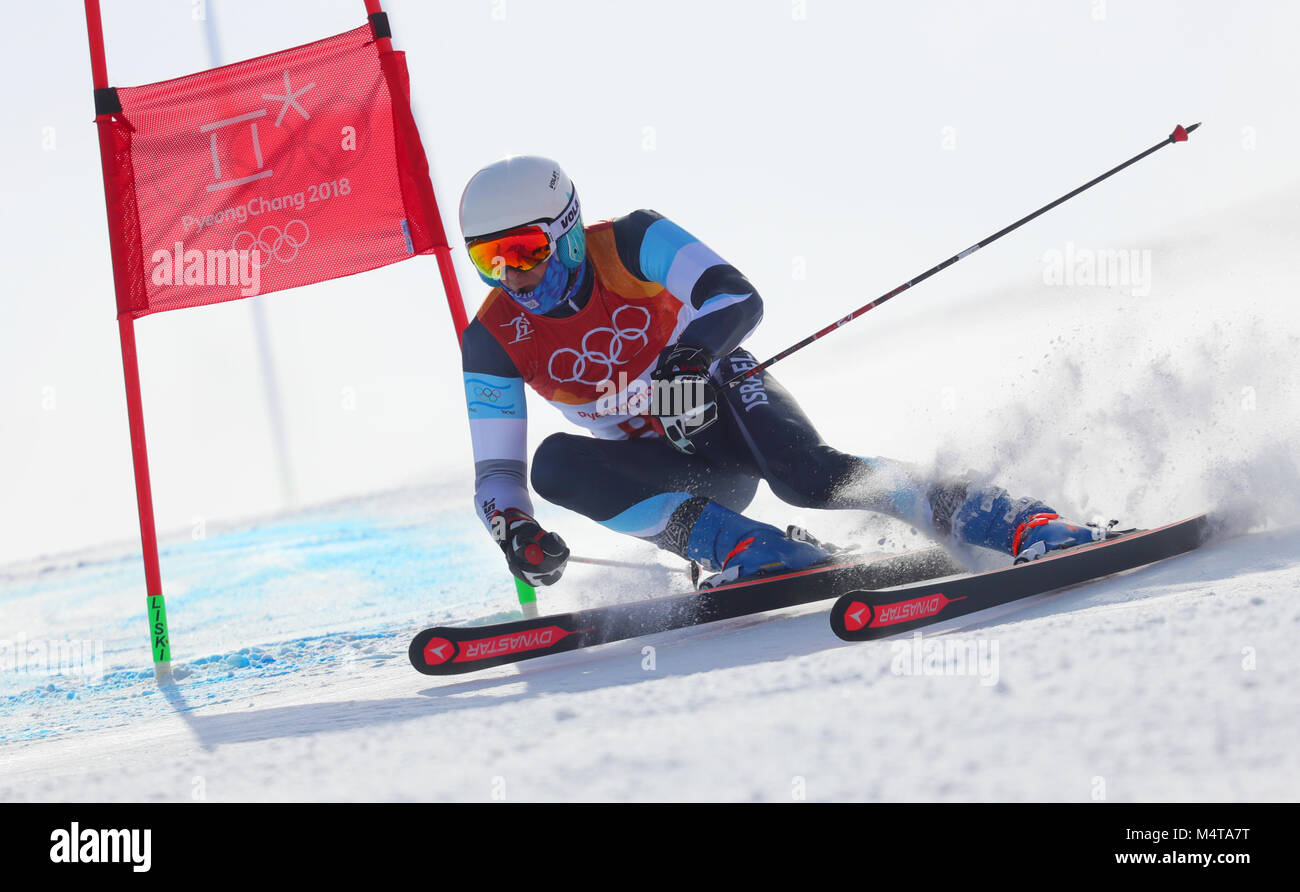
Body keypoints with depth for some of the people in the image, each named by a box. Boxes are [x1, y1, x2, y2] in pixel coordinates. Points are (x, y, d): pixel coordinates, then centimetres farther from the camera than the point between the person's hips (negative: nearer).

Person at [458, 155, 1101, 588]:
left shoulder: (631, 244, -14)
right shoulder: (494, 340, -7)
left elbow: (739, 298, -24)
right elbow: (496, 471, -7)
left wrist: (693, 353, -45)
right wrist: (514, 530, -29)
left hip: (723, 405, -3)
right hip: (674, 473, 3)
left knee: (805, 473, -35)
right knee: (556, 463, -26)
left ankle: (1019, 525, -34)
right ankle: (736, 544, -34)